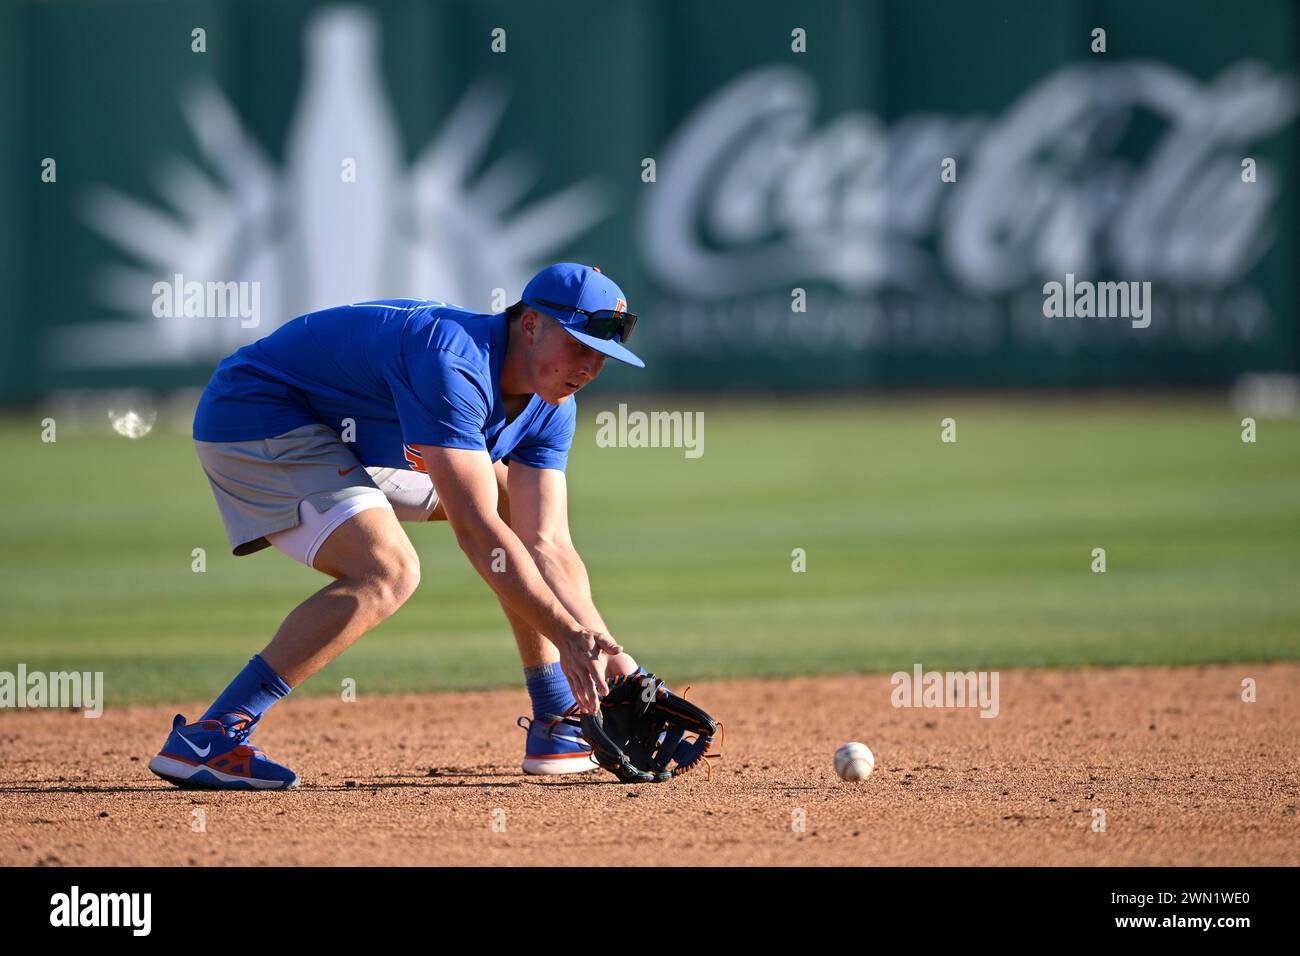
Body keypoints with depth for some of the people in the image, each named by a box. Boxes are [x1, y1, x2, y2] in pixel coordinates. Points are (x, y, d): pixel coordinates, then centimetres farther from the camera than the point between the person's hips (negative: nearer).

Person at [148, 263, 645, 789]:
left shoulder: (551, 407, -4)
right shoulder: (454, 360, -33)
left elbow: (547, 546, -6)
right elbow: (476, 533, -36)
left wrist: (603, 648, -20)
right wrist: (571, 637, -35)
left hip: (354, 445, 10)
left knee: (521, 502, 8)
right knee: (388, 571, -30)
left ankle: (558, 725, 14)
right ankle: (206, 739, -33)